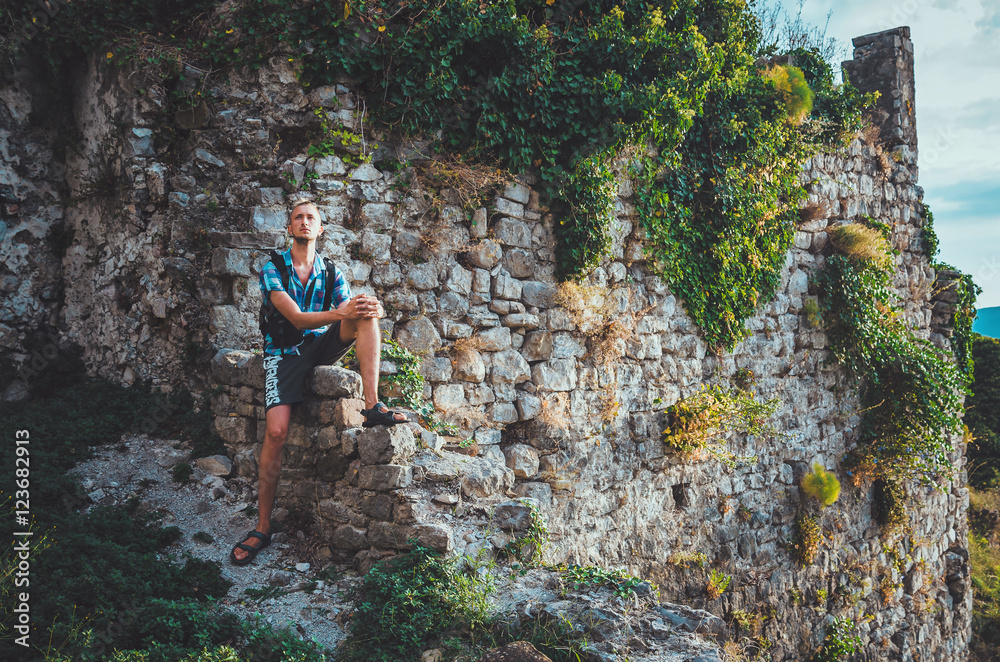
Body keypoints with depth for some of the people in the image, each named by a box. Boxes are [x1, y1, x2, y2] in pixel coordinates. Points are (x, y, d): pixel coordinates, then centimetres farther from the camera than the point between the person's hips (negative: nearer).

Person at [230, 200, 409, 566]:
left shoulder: (332, 273, 10)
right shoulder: (272, 268, -2)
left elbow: (355, 313, -2)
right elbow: (297, 318, -16)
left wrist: (374, 311, -28)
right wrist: (340, 312, -33)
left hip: (323, 346, 3)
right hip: (285, 352, -3)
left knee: (367, 309, -21)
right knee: (276, 430, -23)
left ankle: (372, 405, -28)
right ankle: (262, 527, -10)